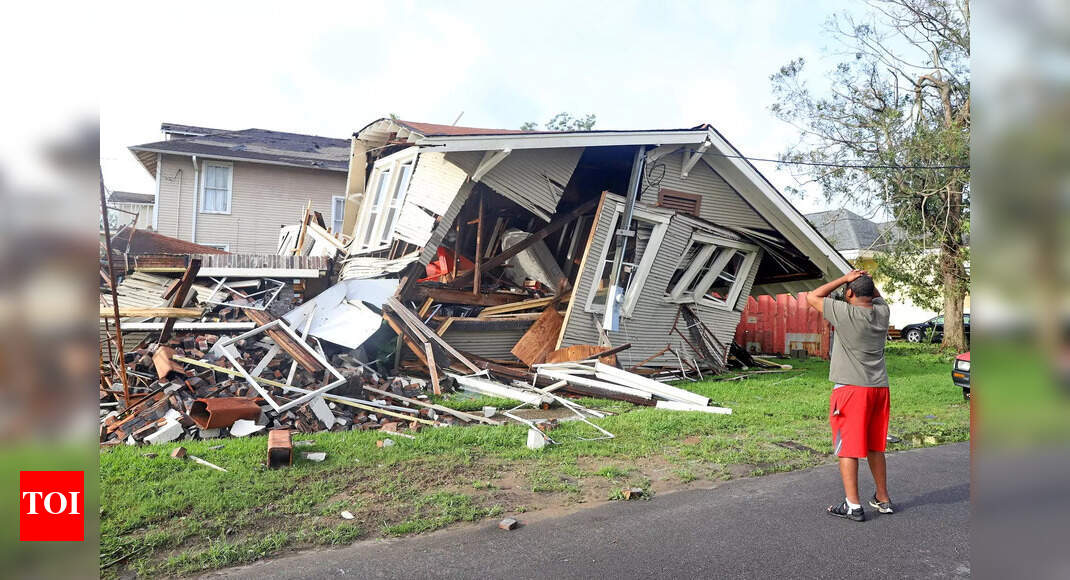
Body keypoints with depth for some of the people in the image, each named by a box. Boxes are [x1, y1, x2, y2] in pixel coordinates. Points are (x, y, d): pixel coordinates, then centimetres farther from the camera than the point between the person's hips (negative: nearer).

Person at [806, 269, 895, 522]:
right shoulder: (882, 311, 4)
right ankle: (883, 499, 28)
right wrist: (866, 279, 9)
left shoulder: (845, 313, -14)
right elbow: (877, 296, 28)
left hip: (851, 388, -7)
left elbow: (812, 297, -3)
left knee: (848, 447, -1)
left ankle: (852, 505, 1)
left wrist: (845, 278, -3)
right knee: (875, 447, 18)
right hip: (879, 387, 7)